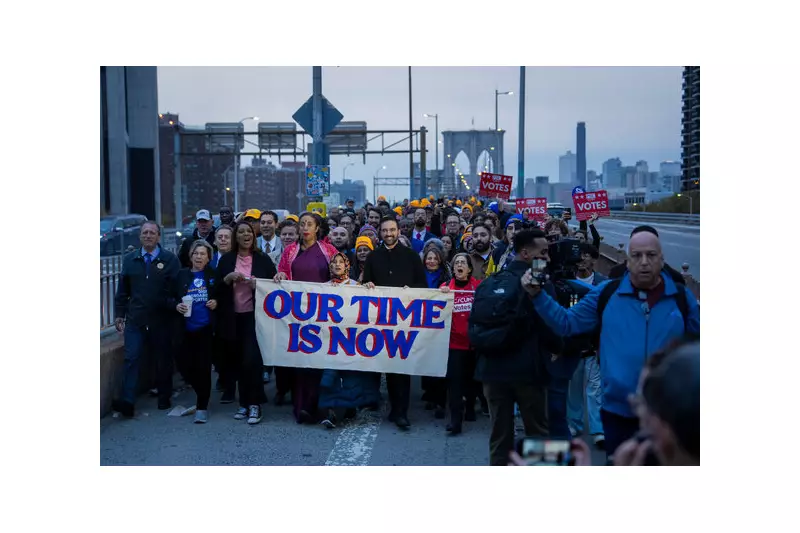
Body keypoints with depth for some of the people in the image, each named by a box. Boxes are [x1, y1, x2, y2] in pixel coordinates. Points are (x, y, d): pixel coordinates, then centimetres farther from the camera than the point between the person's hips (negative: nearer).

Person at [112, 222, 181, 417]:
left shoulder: (170, 260, -1)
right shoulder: (130, 260, 9)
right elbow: (122, 290, 11)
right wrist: (119, 314, 8)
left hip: (162, 320, -2)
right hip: (135, 320, 2)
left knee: (163, 360, 9)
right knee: (131, 359, -6)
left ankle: (164, 398, 23)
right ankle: (127, 401, -8)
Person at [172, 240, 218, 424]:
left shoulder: (213, 274, 3)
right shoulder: (182, 275, 7)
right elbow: (171, 297, 11)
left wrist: (216, 302, -11)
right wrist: (177, 306, -9)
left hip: (206, 328, -2)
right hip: (186, 329, 3)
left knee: (203, 367, -3)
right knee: (188, 367, 5)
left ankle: (202, 407, 6)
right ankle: (202, 397, 30)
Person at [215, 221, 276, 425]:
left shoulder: (263, 260, 3)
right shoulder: (227, 259, 9)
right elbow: (217, 288, 6)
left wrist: (258, 285, -13)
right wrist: (229, 277, -11)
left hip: (255, 316, -3)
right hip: (233, 317, 3)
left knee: (252, 360, -11)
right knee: (239, 361, 6)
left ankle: (254, 404, -2)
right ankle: (244, 403, 17)